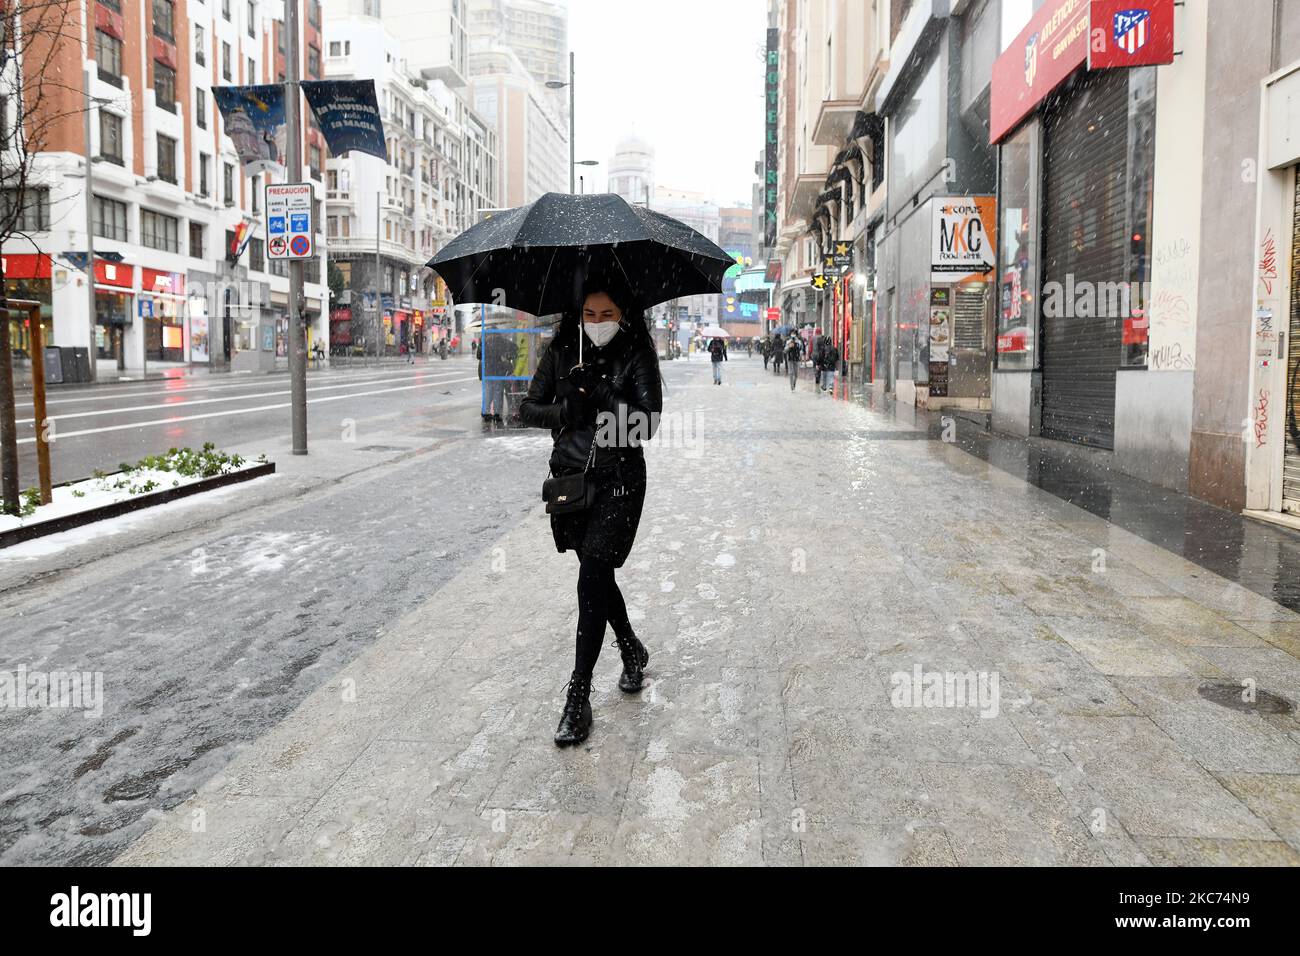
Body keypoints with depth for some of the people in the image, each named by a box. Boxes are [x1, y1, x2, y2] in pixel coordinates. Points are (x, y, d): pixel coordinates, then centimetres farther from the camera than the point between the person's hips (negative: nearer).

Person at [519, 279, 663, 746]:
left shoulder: (637, 357, -6)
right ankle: (632, 650, 41)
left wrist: (599, 393, -25)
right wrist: (566, 411, -17)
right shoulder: (560, 352, 4)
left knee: (592, 579, -11)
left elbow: (646, 425, -14)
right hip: (570, 475, 5)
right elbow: (528, 409, 3)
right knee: (597, 573, 15)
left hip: (619, 482, -4)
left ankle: (579, 696, -4)